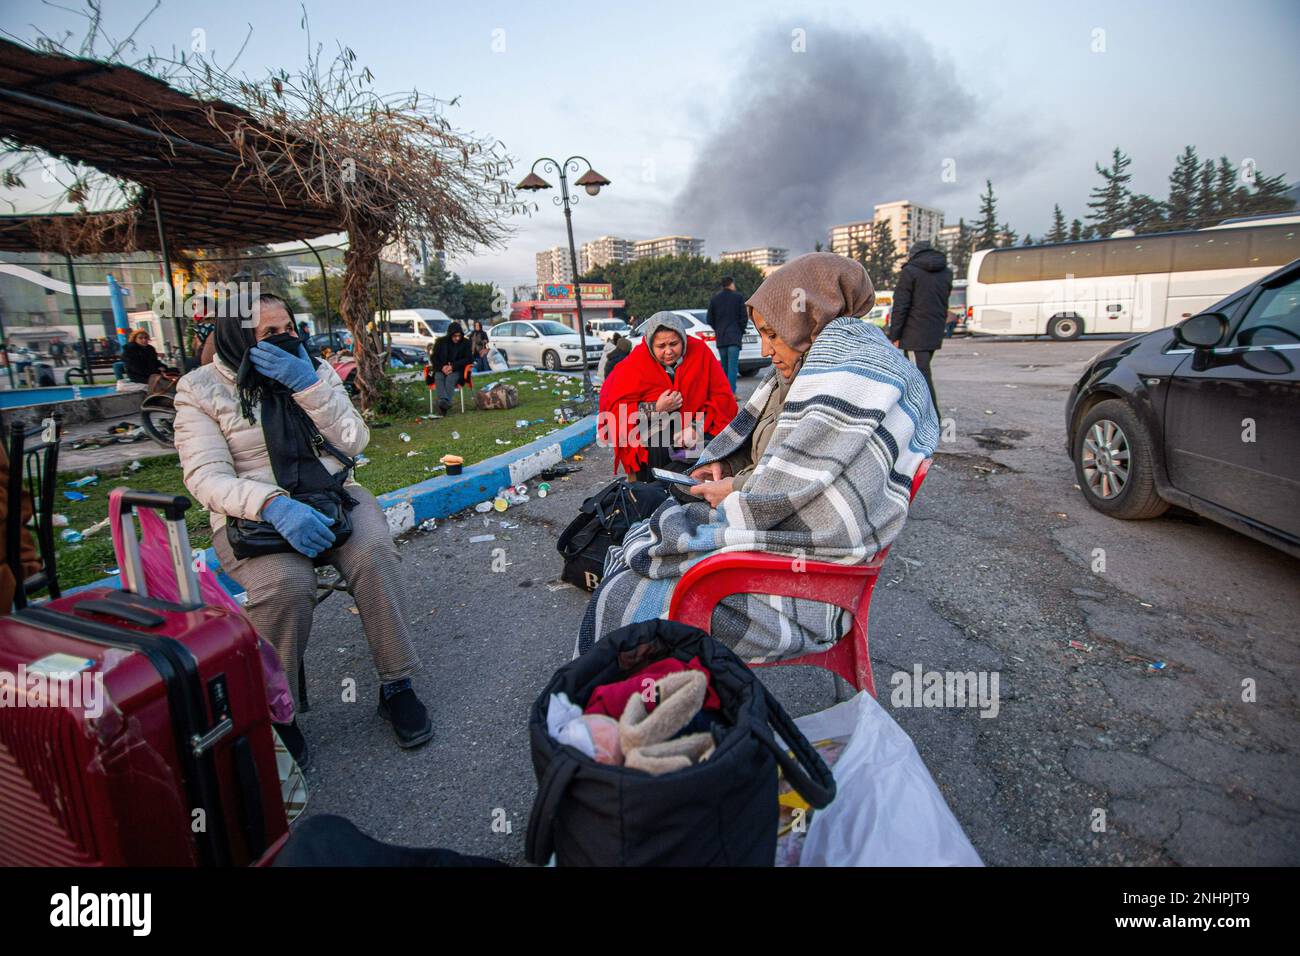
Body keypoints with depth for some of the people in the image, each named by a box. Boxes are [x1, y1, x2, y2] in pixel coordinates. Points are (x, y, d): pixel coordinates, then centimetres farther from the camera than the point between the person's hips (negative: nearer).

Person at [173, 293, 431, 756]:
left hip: (333, 495, 3)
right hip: (256, 512, -2)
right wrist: (273, 504, -30)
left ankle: (396, 685, -15)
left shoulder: (315, 370, 8)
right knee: (287, 583, -33)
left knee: (374, 554, -29)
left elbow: (355, 442, -1)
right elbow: (206, 477, -11)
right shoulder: (201, 389, -1)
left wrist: (307, 385, -13)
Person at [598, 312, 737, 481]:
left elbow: (722, 396, 1)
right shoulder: (636, 362, -4)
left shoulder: (700, 351, 1)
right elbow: (612, 407, -6)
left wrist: (697, 427, -15)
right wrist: (656, 409, -16)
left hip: (694, 430, 2)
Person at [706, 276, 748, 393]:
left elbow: (709, 319, 8)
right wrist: (741, 331, 11)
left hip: (720, 337, 4)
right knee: (733, 365, -8)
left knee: (724, 365, 13)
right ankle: (731, 392, -16)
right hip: (734, 336, -4)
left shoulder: (714, 298, 9)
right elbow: (744, 317, -3)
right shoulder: (738, 297, -1)